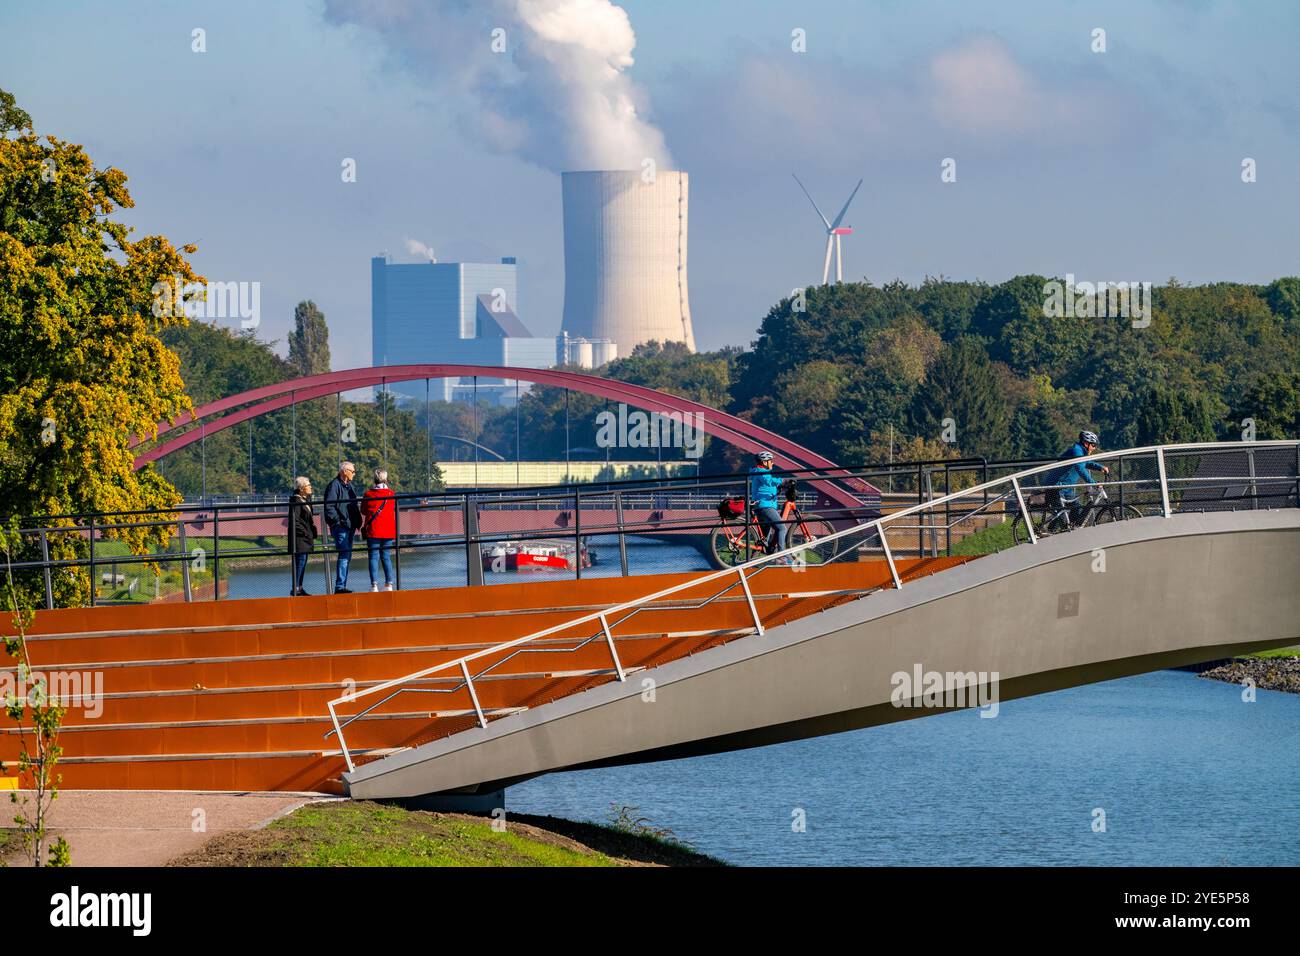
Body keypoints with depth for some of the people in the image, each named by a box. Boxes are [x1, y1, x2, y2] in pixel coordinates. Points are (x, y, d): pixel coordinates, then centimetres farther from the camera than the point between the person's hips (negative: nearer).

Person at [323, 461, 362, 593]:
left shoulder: (349, 486, 19)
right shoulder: (334, 485, -10)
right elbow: (329, 507, -16)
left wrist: (357, 522, 17)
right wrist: (338, 521, -20)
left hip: (349, 527, 9)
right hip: (340, 527, -9)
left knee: (347, 557, 11)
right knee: (344, 556, -14)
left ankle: (342, 586, 16)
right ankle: (339, 587, -16)